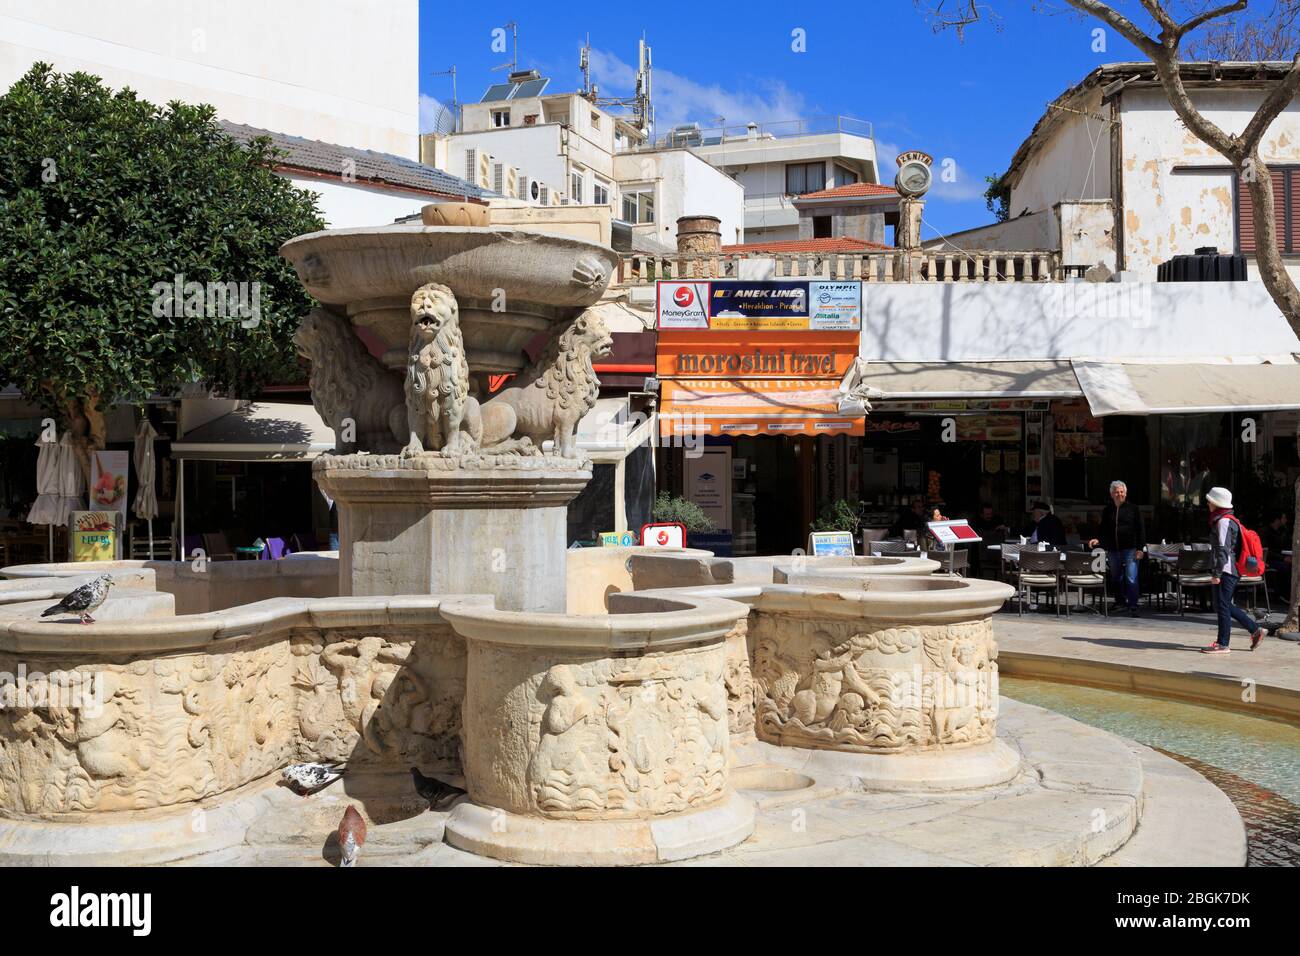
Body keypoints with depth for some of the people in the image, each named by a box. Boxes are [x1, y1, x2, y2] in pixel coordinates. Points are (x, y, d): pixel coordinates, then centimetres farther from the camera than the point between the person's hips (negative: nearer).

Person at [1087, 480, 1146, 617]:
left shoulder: (1133, 509, 1)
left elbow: (1140, 529, -1)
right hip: (1113, 550, 5)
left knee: (1131, 578, -11)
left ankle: (1133, 607, -11)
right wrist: (1098, 539, -3)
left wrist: (1140, 548, -8)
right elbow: (1103, 529, 17)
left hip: (1130, 549, -4)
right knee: (1116, 578, 13)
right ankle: (1120, 602, 26)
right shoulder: (1107, 510, 11)